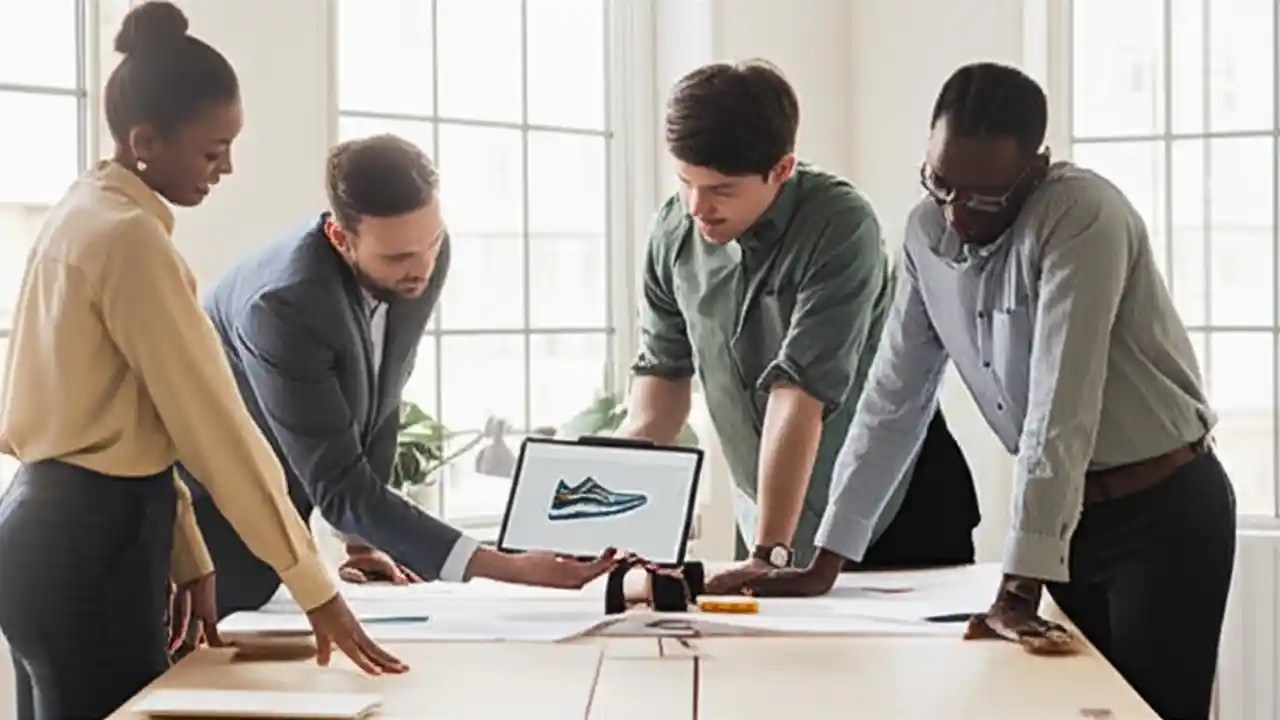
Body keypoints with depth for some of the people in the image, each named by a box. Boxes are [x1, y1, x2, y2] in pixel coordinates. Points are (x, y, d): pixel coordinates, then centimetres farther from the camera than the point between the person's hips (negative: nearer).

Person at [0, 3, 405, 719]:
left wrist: (189, 559, 12)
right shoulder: (130, 237, -17)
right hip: (92, 543, -10)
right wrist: (313, 584, -15)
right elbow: (215, 423, -19)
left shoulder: (87, 213, 12)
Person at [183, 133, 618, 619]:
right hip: (212, 526, -6)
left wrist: (361, 538, -3)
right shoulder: (284, 304, -35)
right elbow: (339, 486, -34)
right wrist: (505, 568, -39)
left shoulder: (421, 258, -14)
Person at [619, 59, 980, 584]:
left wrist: (770, 554, -31)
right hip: (767, 518, 5)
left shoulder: (840, 227, -24)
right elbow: (664, 367, 6)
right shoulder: (673, 233, -6)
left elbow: (799, 391, -29)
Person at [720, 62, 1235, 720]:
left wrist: (1019, 589, -31)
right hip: (1066, 514, 6)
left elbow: (1061, 406, -28)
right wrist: (825, 563, 1)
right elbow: (893, 400, 4)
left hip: (1164, 513, -6)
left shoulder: (1082, 215, -22)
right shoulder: (927, 231, -1)